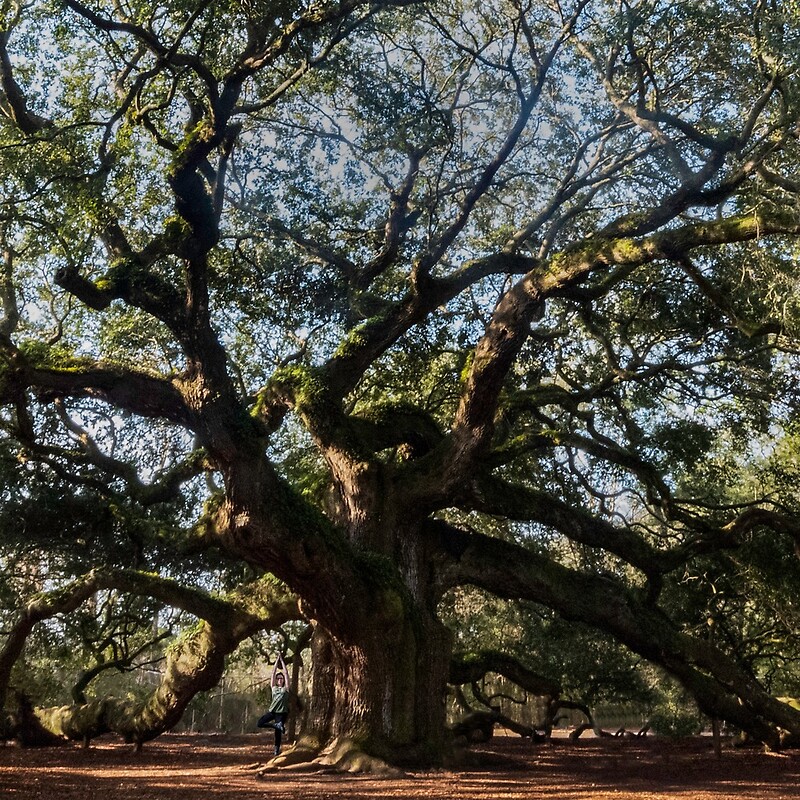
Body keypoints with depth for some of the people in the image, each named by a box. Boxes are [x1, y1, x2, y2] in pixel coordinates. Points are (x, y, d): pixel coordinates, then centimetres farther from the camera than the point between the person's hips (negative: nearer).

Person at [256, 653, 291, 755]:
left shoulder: (286, 688, 5)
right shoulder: (274, 687, 11)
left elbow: (286, 673, 2)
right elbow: (273, 672, 9)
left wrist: (282, 660, 6)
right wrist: (277, 660, 9)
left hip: (282, 712, -3)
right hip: (272, 711, 3)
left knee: (278, 732, -3)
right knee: (259, 723, -13)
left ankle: (277, 750, 8)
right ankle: (277, 725, -8)